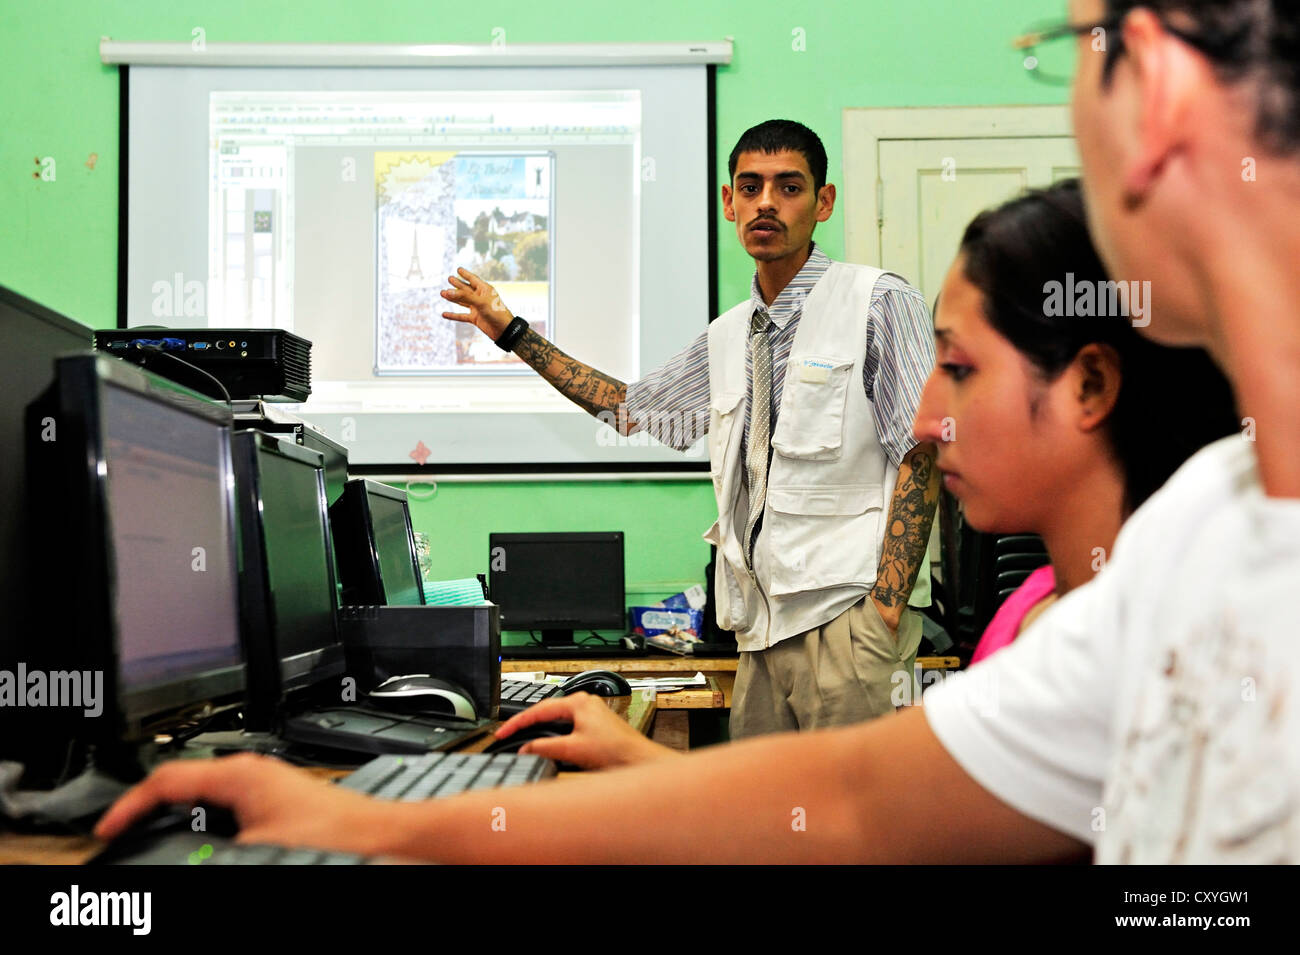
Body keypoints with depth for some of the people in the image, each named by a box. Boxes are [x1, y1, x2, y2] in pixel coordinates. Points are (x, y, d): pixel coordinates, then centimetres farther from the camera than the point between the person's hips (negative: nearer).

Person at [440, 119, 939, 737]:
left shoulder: (879, 303, -3)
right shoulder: (730, 336, 17)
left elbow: (923, 454, -10)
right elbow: (631, 407, 29)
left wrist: (885, 610, -19)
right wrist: (513, 334, 29)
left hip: (847, 616, -6)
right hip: (765, 628, 6)